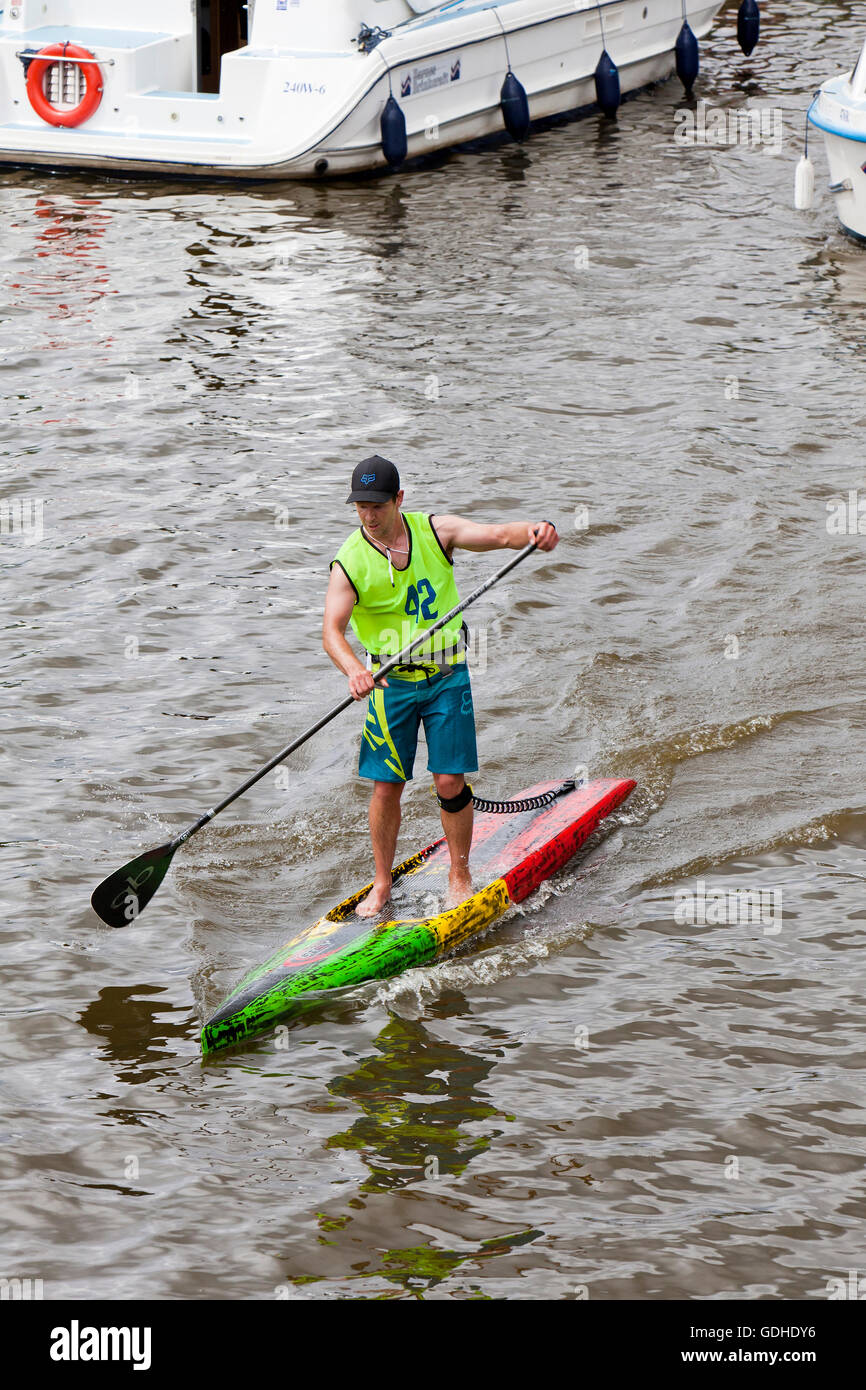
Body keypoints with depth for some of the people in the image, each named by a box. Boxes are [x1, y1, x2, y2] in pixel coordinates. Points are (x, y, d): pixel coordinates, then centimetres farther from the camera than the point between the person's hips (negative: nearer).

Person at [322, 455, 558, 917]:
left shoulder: (434, 532, -4)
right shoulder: (349, 563, -10)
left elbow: (498, 535, -15)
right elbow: (331, 631, -21)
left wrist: (534, 531, -37)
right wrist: (355, 670, -40)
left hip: (446, 675, 1)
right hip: (390, 681, -1)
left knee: (450, 782, -3)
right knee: (386, 787, 0)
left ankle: (459, 876, 14)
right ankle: (382, 884, 15)